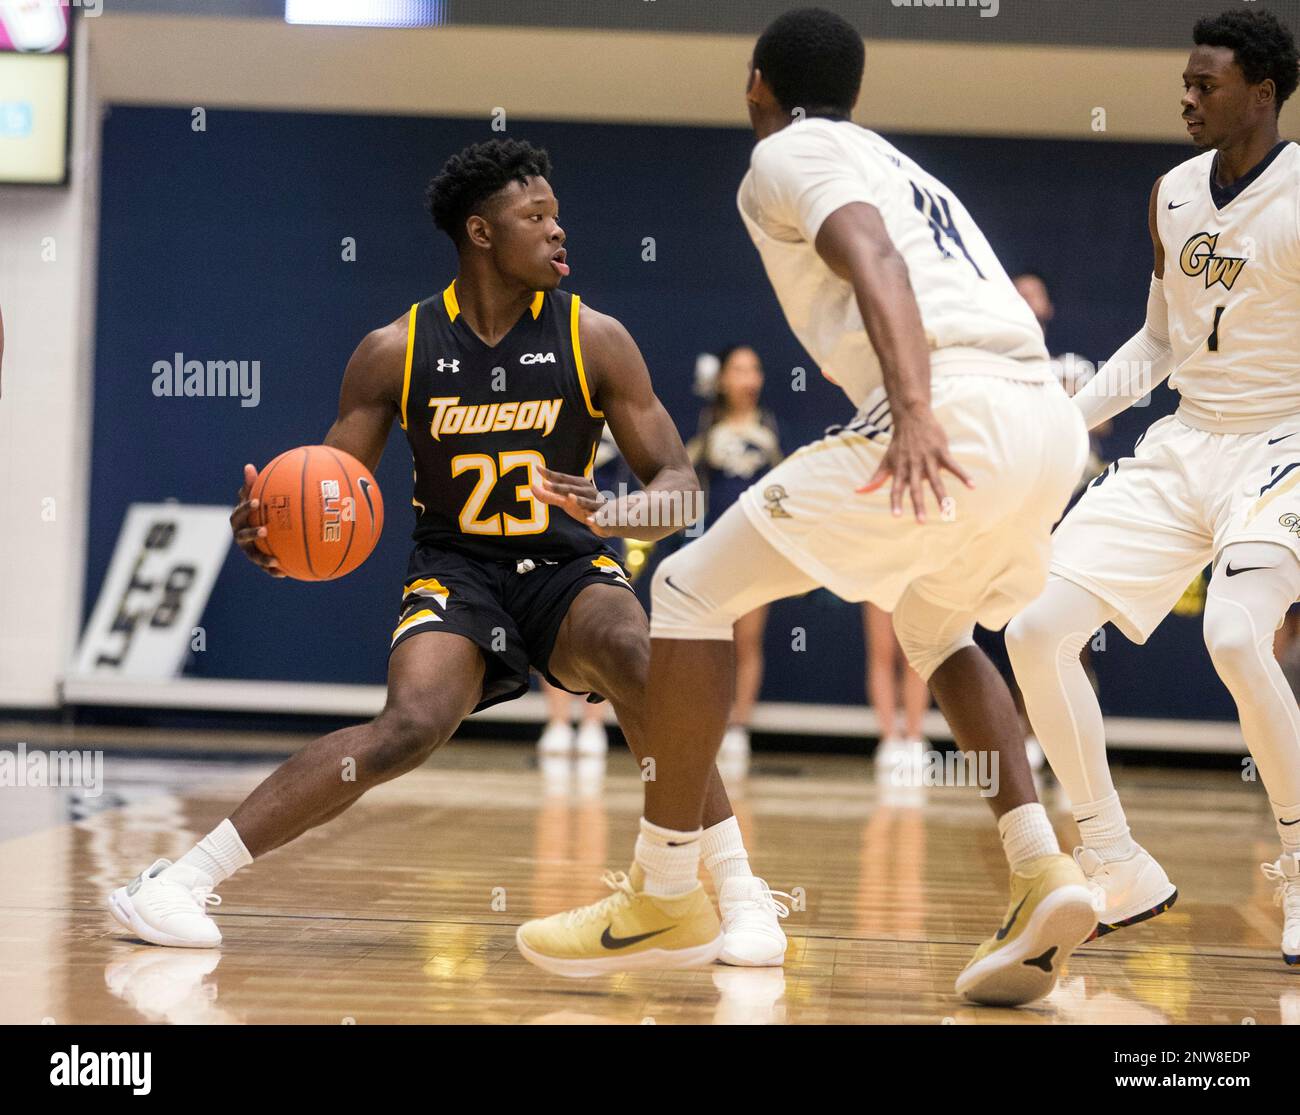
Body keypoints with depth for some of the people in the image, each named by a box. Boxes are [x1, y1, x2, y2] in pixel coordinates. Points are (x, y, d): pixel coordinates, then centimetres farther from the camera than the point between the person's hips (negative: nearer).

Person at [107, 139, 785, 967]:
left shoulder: (594, 340, -7)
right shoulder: (396, 352, -6)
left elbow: (678, 481, -6)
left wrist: (620, 517, -30)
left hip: (567, 568, 1)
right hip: (454, 570, -1)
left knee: (634, 657, -34)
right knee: (413, 724, -28)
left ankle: (737, 893, -24)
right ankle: (183, 881, -22)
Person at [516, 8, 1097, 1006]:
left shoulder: (789, 153, 8)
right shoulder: (903, 168, 33)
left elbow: (877, 261, -11)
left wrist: (914, 410, -25)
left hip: (955, 409, -8)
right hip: (1052, 415, 8)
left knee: (694, 591, 3)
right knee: (938, 633, 32)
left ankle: (667, 902, 4)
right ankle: (1043, 876, 13)